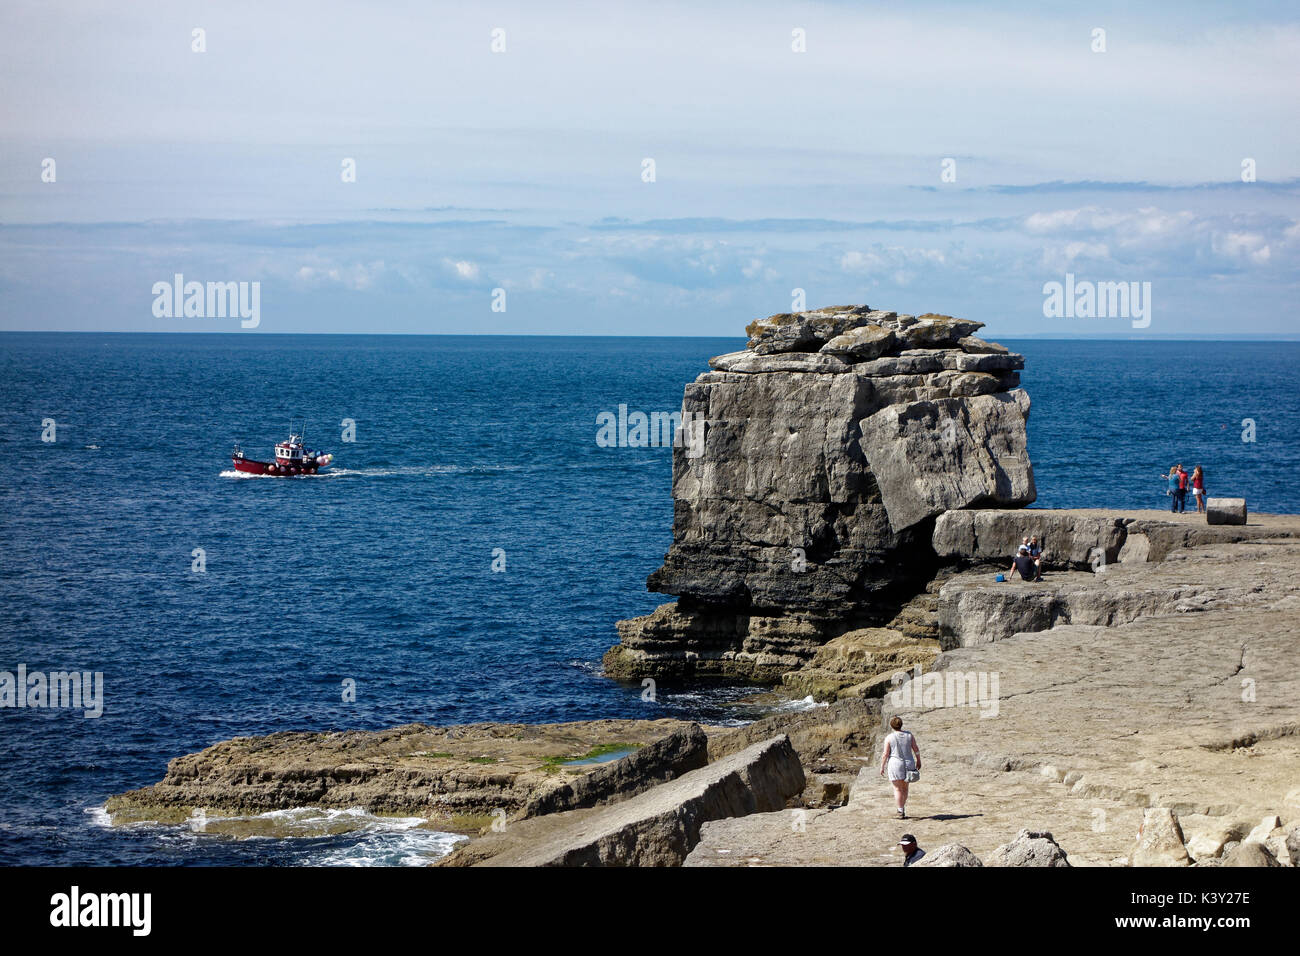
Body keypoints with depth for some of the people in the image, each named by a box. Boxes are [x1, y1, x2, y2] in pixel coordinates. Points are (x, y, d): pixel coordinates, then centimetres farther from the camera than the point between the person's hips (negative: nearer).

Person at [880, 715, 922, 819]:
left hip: (895, 764, -3)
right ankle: (903, 808, 25)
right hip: (909, 764, 3)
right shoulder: (909, 735, 0)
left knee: (898, 789, 2)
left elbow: (885, 754, -8)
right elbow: (916, 749, 3)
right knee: (905, 787, 19)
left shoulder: (889, 738, -9)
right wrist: (918, 761, 16)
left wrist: (882, 767, 2)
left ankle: (901, 812, -3)